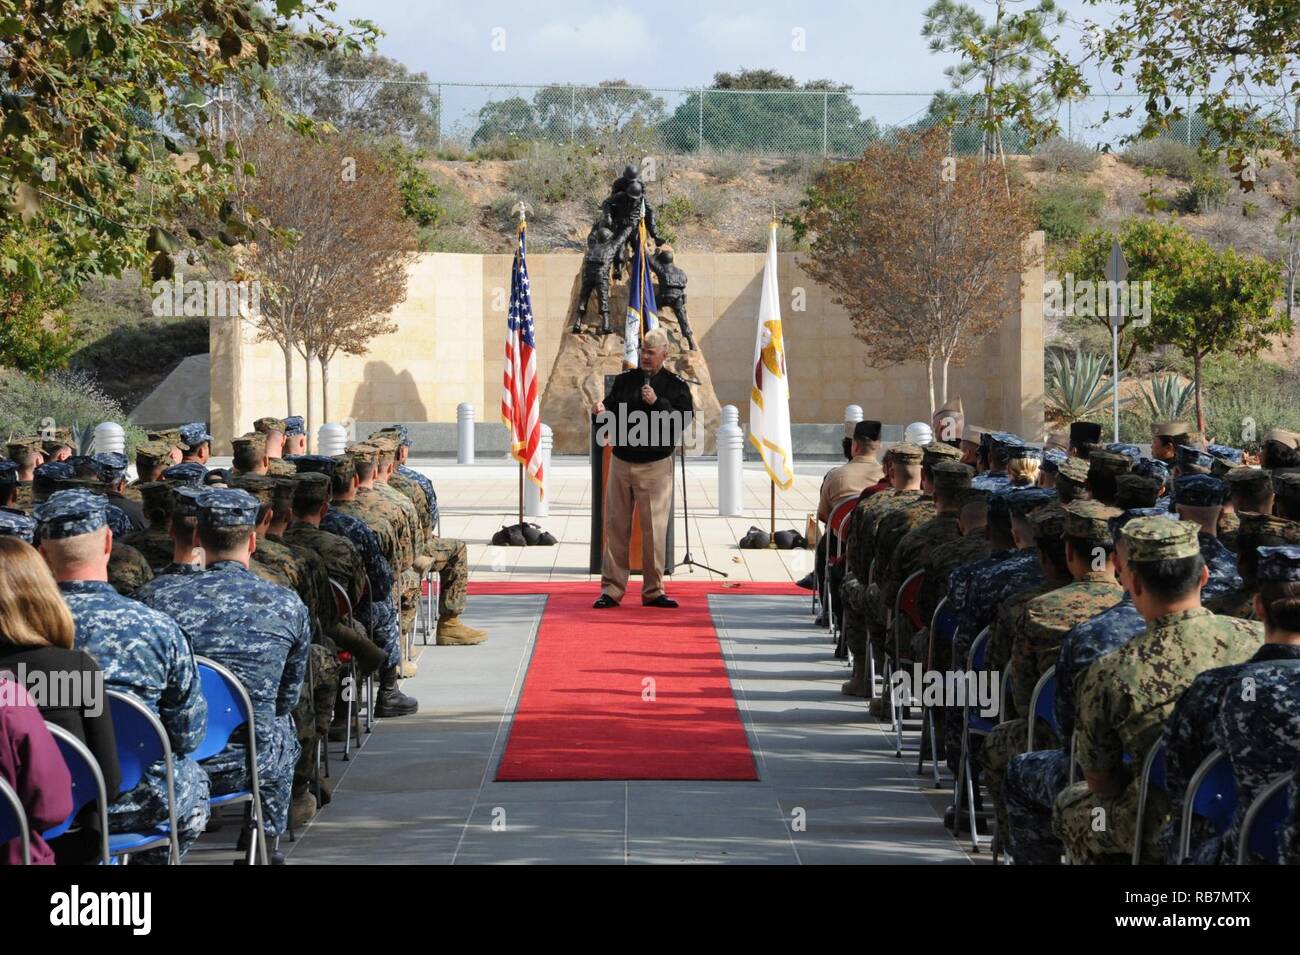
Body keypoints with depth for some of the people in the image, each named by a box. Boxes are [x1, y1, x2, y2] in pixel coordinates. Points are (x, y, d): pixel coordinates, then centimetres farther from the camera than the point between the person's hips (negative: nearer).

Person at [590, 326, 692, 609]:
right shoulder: (624, 381, 10)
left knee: (654, 529, -2)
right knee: (616, 527, 2)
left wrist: (657, 403, -18)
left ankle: (653, 591, 6)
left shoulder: (676, 386, 2)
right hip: (621, 462, 3)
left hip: (655, 466, -2)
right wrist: (601, 413, -12)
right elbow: (609, 419, 10)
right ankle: (611, 589, 6)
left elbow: (682, 422, -9)